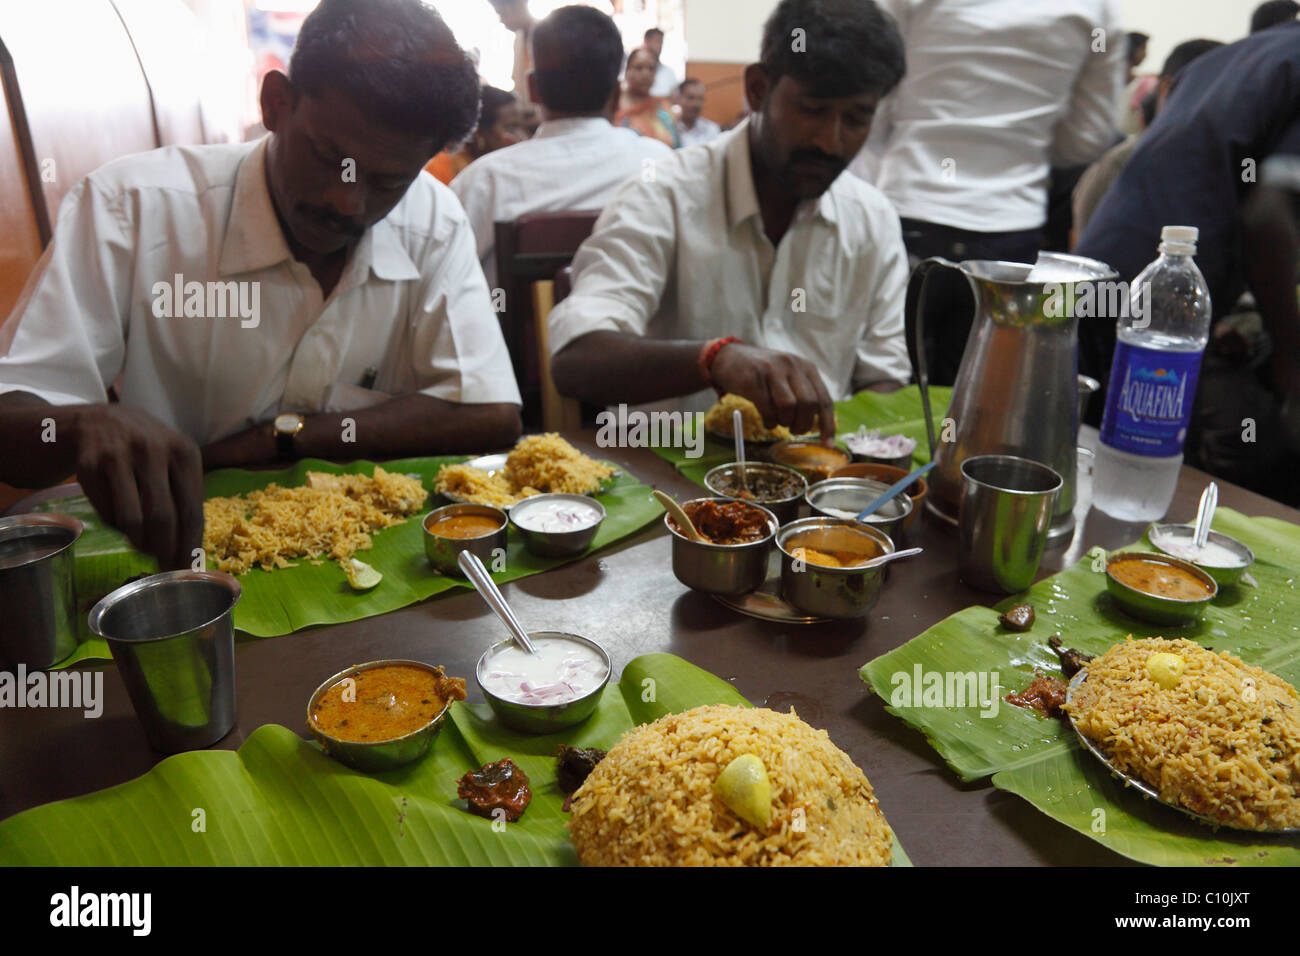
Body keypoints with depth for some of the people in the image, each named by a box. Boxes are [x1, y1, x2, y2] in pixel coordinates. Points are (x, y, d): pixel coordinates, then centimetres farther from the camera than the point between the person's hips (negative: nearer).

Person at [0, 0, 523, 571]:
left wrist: (281, 437, -15)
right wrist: (87, 427, -36)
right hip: (172, 560, 0)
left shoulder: (433, 224, -4)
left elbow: (491, 416, -13)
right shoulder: (130, 208, -11)